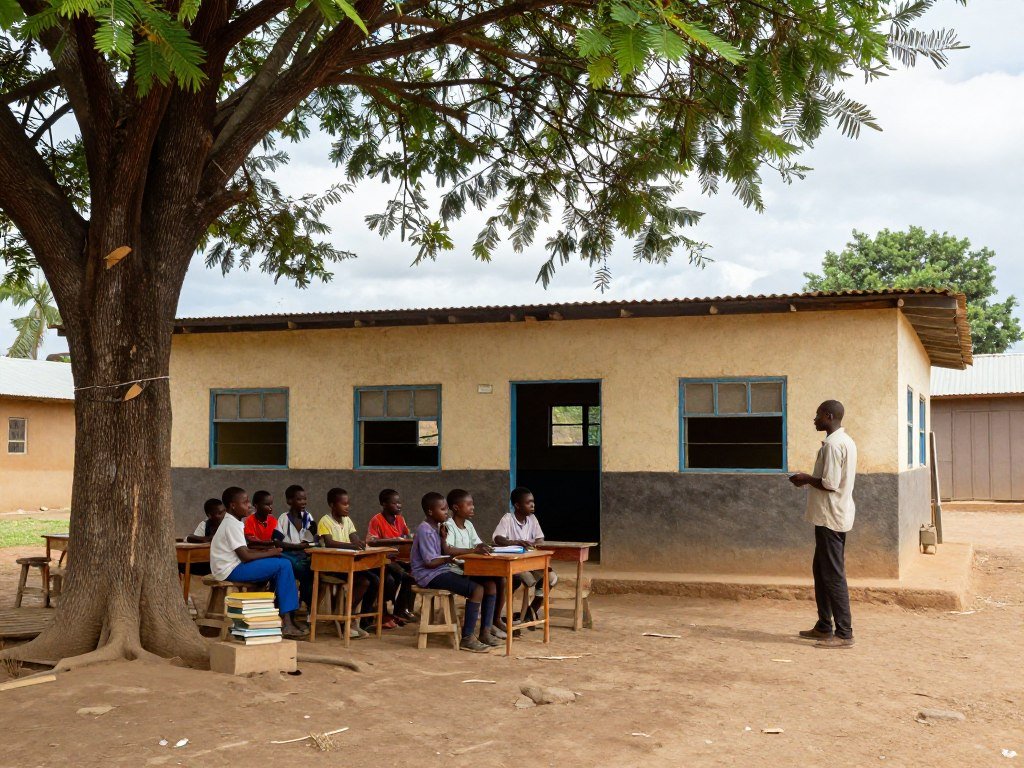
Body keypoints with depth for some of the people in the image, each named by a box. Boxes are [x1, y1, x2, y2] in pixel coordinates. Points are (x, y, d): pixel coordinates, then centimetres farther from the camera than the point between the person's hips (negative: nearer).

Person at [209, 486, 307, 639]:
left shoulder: (231, 523, 16)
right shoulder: (232, 525, -15)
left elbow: (243, 550, 17)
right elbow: (245, 556, -21)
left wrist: (265, 551, 2)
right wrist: (270, 553, -9)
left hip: (234, 565, 10)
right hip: (231, 570, -10)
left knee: (282, 562, 11)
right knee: (283, 566, -15)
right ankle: (286, 622, -14)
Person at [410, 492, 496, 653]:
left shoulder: (438, 528, 14)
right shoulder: (425, 531, -14)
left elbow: (445, 554, 11)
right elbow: (430, 562, -18)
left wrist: (443, 538, -3)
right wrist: (449, 558, -5)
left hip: (443, 571, 9)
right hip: (429, 576, -9)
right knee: (477, 589, -24)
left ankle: (485, 632, 1)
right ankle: (467, 639, -20)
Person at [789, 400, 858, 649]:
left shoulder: (832, 444, -18)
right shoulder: (845, 441, 14)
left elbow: (829, 484, -23)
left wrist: (807, 478, -8)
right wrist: (810, 480, 14)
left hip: (830, 518, -10)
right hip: (837, 515, 10)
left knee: (833, 575, -6)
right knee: (821, 571, 16)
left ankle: (844, 634, -3)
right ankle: (824, 627, 23)